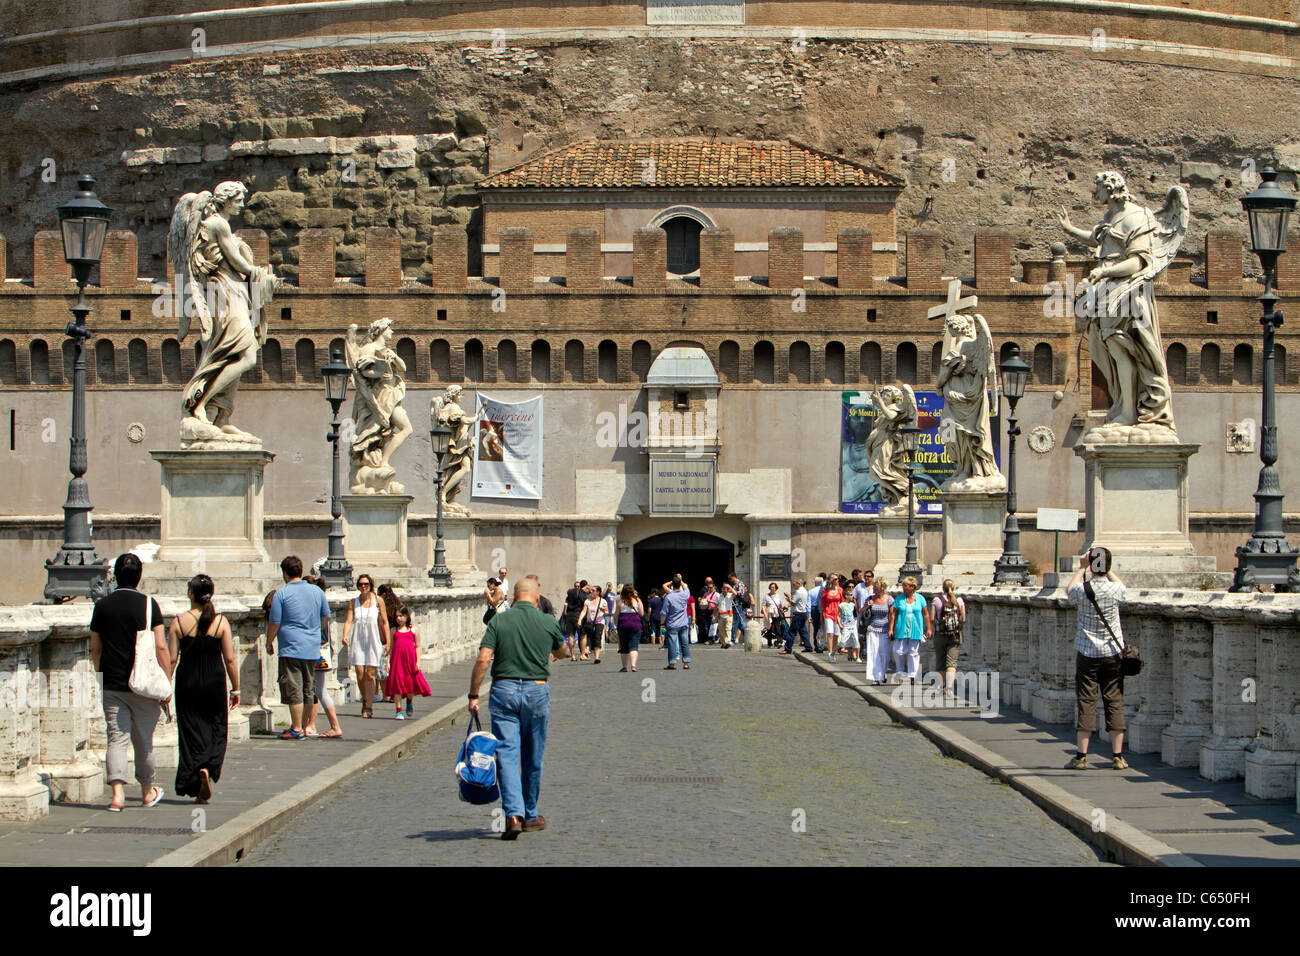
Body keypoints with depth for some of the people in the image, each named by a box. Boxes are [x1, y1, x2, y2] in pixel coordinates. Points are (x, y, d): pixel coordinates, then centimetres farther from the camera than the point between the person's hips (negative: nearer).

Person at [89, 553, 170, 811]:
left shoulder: (102, 606, 3)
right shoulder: (148, 604, -6)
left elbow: (95, 649, 10)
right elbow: (160, 647, -9)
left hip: (112, 686, 2)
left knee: (116, 738, 1)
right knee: (143, 740, 11)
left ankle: (117, 792, -15)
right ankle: (147, 792, 26)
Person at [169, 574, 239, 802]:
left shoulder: (178, 622, -5)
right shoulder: (220, 621, -5)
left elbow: (171, 659, -5)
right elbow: (230, 659, -4)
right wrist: (235, 689, 4)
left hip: (187, 682, 0)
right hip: (214, 681, 0)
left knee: (191, 732, 8)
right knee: (216, 730, 13)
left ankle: (197, 790, 4)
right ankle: (208, 768, -14)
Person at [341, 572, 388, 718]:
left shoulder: (377, 600, 2)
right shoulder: (354, 602, 6)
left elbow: (385, 622, 5)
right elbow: (349, 620, -3)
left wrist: (387, 642, 1)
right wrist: (345, 635, -21)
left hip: (374, 641, -2)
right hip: (358, 641, 2)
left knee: (370, 674, -7)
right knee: (360, 673, -3)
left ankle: (369, 707, -2)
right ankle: (365, 700, 21)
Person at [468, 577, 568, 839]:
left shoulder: (499, 621, -1)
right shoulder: (547, 622, 2)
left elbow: (483, 660, -10)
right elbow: (562, 651, 22)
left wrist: (473, 695, -3)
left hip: (504, 691, -1)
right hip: (537, 690, 1)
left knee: (506, 754, -3)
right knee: (533, 758, 13)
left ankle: (514, 814, -19)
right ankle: (530, 816, 24)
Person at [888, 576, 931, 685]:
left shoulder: (920, 599, 4)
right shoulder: (899, 599, 4)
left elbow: (926, 614, 7)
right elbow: (893, 614, 4)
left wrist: (928, 629, 2)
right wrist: (891, 628, -3)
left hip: (915, 631, 0)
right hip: (901, 630, 0)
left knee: (914, 653, 1)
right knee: (898, 651, -4)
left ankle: (912, 676, 8)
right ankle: (900, 672, 17)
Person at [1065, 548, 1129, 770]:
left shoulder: (1082, 590, -11)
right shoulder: (1115, 590, -7)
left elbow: (1069, 590, 14)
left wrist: (1082, 568, 20)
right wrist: (1108, 570, 25)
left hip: (1087, 654, -1)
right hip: (1113, 652, 1)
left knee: (1086, 703, 1)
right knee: (1114, 702, 5)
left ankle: (1081, 756, 0)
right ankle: (1118, 756, 4)